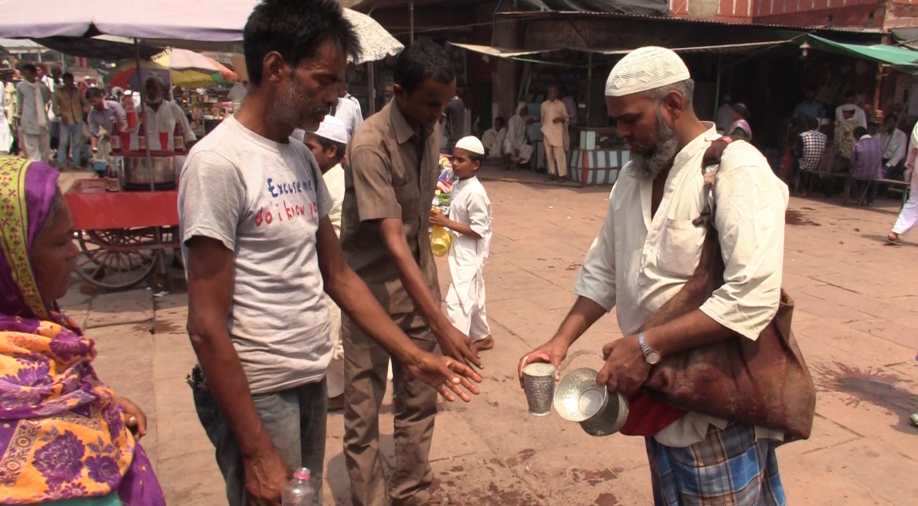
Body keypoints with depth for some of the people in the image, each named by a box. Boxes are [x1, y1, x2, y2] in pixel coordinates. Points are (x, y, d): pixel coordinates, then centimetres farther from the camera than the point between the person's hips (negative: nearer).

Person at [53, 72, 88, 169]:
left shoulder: (77, 91, 11)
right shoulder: (59, 91, 2)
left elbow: (86, 103, 18)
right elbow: (55, 106, 0)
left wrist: (83, 111, -1)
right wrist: (60, 115, -16)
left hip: (78, 121, 3)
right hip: (66, 121, -3)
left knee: (76, 143, 7)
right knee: (63, 143, -8)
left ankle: (75, 163, 14)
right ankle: (61, 163, -5)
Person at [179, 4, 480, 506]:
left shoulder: (301, 157, 6)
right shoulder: (219, 161, -18)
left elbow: (338, 276, 11)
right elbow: (206, 326, -18)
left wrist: (412, 356, 7)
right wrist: (255, 451, -17)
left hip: (311, 382, 7)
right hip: (256, 392, -7)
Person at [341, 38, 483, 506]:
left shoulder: (433, 129, 0)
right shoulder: (370, 145, -24)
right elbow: (392, 240, -30)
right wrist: (442, 325, -35)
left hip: (419, 279, 7)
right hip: (374, 287, -6)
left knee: (419, 401, 14)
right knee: (363, 410, 5)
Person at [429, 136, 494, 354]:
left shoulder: (475, 192, -21)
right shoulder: (458, 187, 6)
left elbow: (479, 230, -23)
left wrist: (446, 223, -24)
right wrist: (442, 219, -1)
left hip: (470, 254, -9)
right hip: (460, 251, 9)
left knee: (456, 301, -12)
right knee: (472, 297, 20)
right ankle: (482, 337, 36)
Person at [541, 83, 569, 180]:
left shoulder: (561, 104, 4)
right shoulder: (544, 104, 11)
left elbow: (566, 117, 6)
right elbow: (542, 118, 14)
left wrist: (560, 119, -15)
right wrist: (542, 131, 8)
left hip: (558, 131, -3)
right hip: (547, 131, 3)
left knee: (559, 152, -9)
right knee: (549, 153, 2)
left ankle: (562, 173, -9)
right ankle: (552, 172, 8)